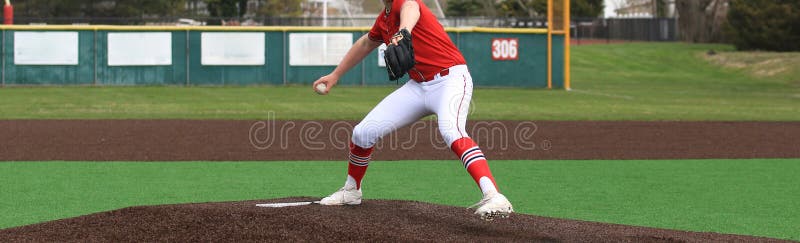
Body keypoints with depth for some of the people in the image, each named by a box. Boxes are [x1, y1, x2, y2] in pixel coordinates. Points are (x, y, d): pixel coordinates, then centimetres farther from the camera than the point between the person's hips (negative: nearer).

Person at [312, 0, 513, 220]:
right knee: (363, 132, 3)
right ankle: (351, 191, 29)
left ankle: (493, 197, -48)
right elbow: (367, 43, 31)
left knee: (451, 131, -36)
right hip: (418, 86, 8)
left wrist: (403, 32, -65)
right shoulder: (384, 19, 10)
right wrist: (335, 75, 37)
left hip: (450, 79, -8)